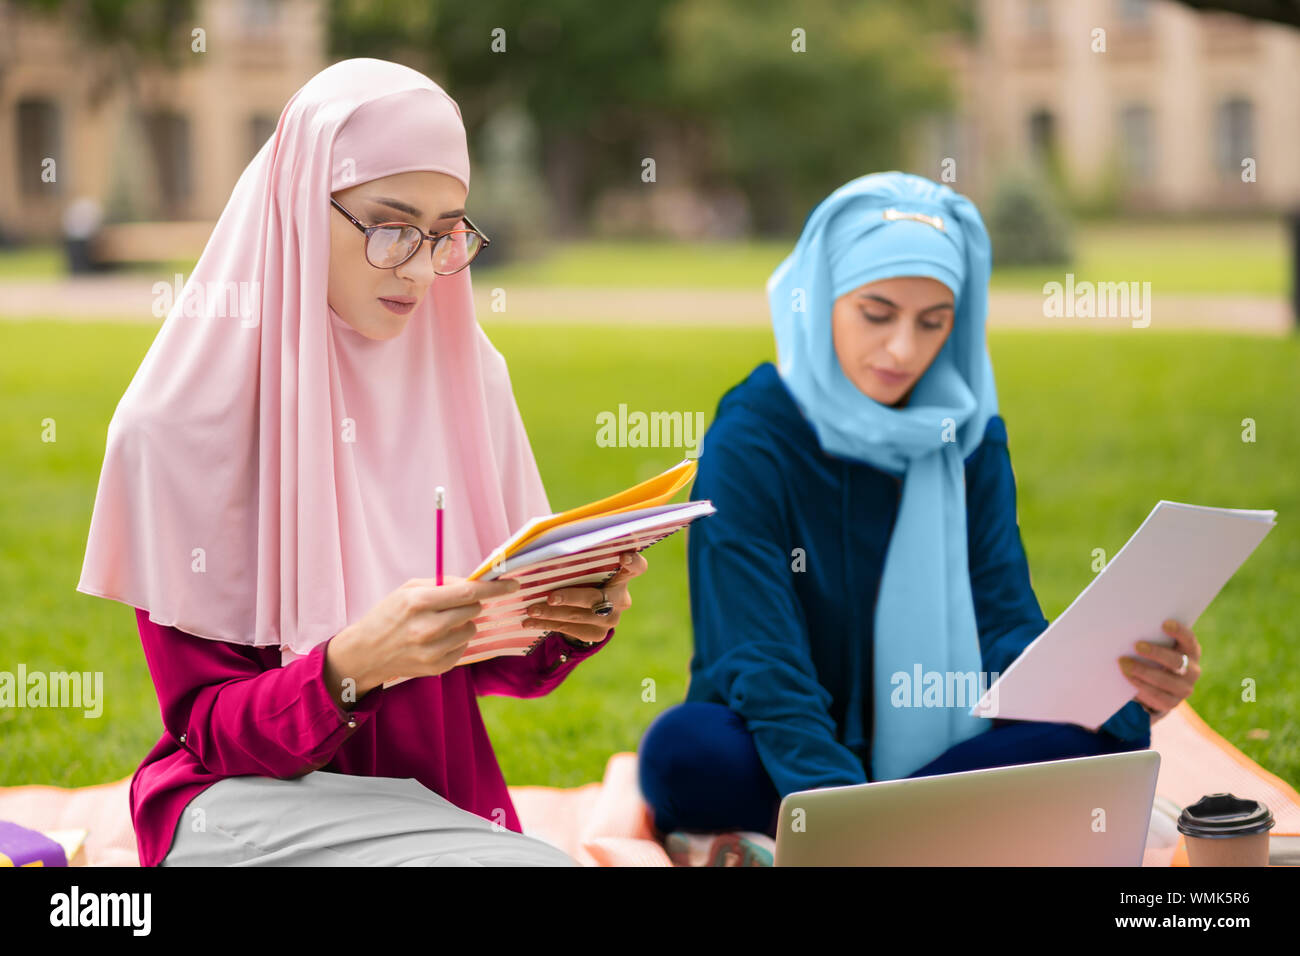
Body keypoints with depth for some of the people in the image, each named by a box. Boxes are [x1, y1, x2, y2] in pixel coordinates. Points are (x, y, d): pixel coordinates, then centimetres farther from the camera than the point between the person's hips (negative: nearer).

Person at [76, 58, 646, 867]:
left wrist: (569, 620, -14)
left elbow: (500, 661, 9)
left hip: (439, 790, 5)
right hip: (248, 793, -5)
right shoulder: (179, 419, -11)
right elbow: (209, 725, -8)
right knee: (540, 863, -31)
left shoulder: (467, 375, 3)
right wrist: (351, 666, -28)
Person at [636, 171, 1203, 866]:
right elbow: (766, 670, -22)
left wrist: (1120, 685, -29)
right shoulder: (750, 442, -13)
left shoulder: (968, 438, 1)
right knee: (684, 749, -36)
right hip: (775, 759, -5)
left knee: (1098, 738, -25)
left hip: (933, 756, 5)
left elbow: (1008, 630, -6)